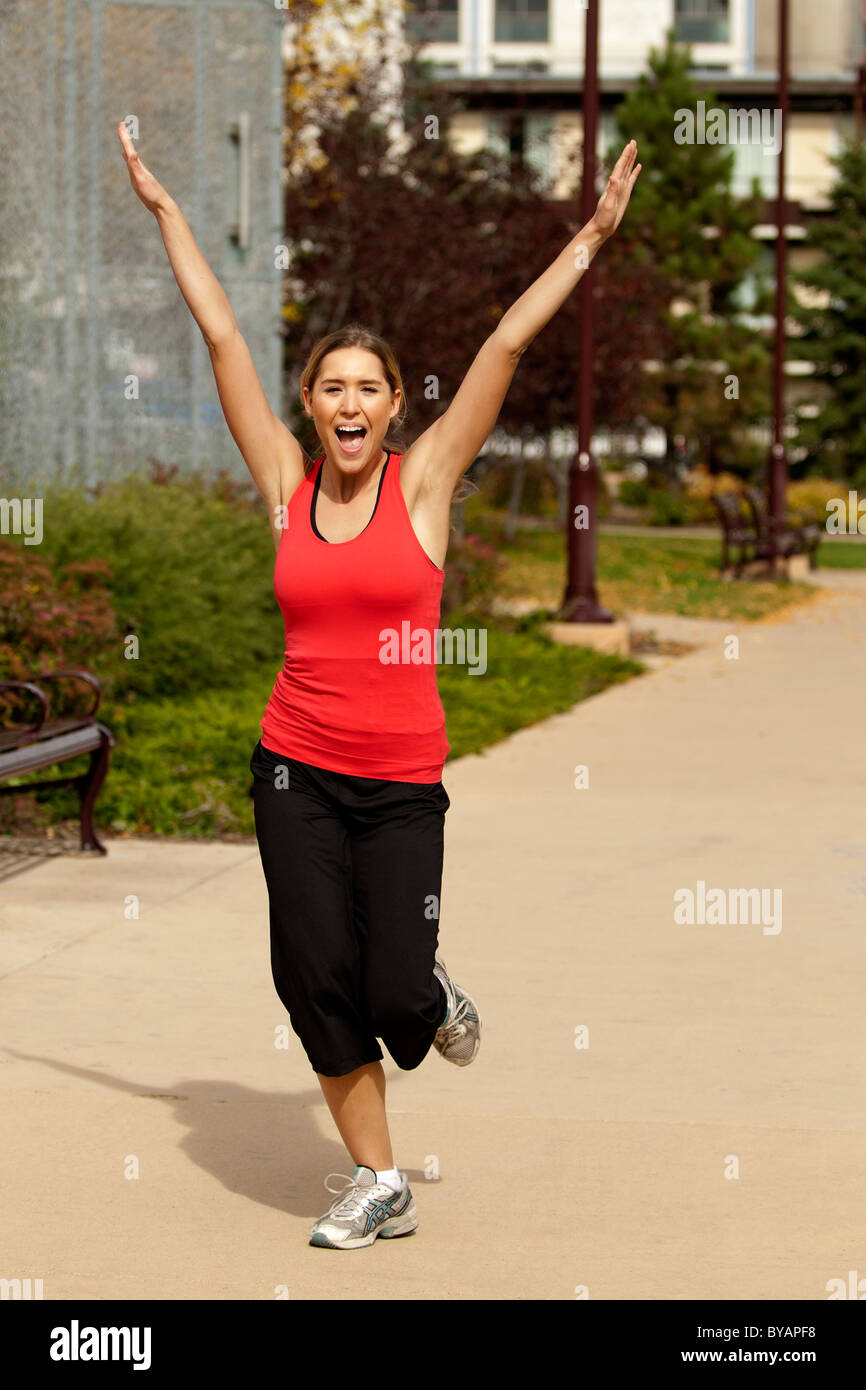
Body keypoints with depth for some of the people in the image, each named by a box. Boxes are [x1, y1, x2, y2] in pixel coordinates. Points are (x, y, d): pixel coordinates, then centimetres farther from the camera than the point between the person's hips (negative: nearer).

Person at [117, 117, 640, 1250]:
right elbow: (221, 334, 6)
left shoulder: (424, 479, -2)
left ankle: (436, 998, 32)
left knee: (395, 995, -7)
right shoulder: (287, 484, 2)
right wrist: (165, 211, 11)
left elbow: (507, 345, -6)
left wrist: (591, 238, -6)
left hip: (403, 780, -2)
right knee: (318, 983, -1)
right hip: (298, 769, 2)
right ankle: (379, 1185, 15)